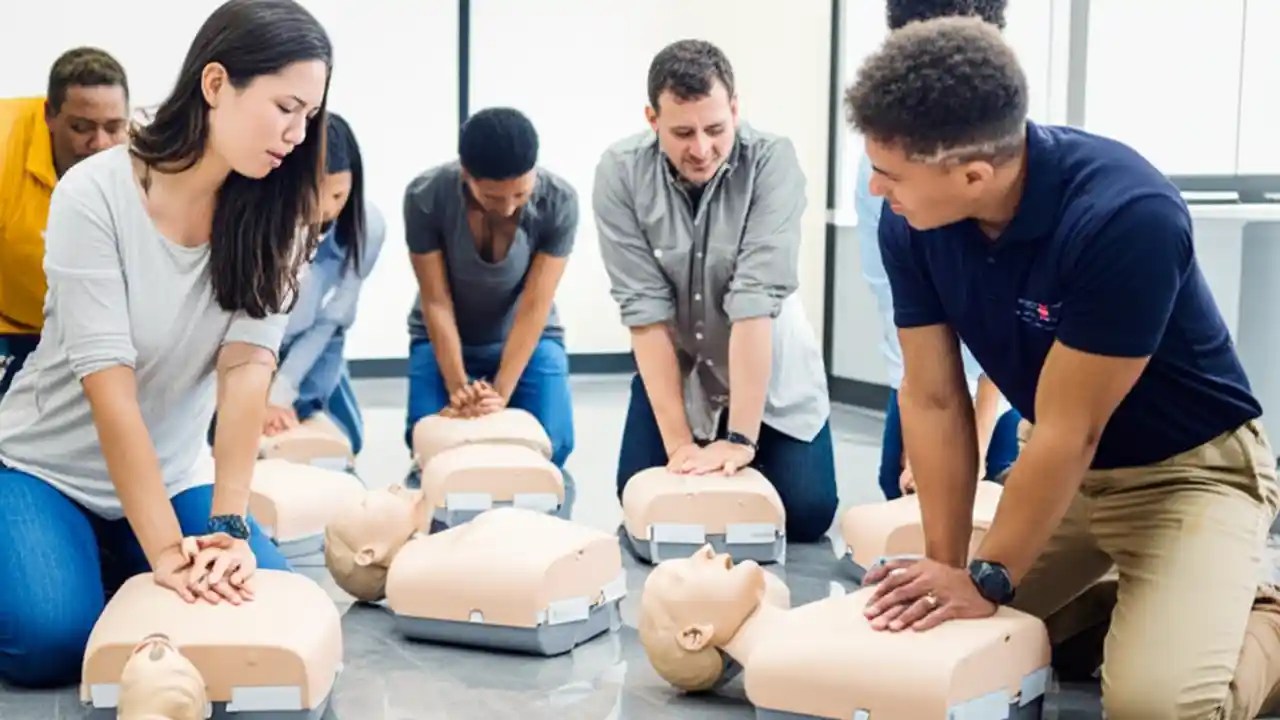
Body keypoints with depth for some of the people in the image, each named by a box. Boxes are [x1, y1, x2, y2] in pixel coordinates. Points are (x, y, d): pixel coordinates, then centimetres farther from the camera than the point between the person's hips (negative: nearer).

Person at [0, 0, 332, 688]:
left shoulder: (273, 214, -8)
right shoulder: (94, 194, -21)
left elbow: (247, 368, -19)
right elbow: (110, 387, -26)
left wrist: (228, 526, -29)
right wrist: (168, 550, -32)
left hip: (172, 479, 4)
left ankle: (120, 570, 11)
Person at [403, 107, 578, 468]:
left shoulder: (559, 201, -25)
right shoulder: (425, 197, -26)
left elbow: (534, 307, -23)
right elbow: (436, 303, -19)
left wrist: (501, 393, -29)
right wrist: (457, 386, -26)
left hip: (528, 339, 0)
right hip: (443, 340, 0)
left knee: (551, 445, -19)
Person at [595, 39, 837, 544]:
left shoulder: (772, 161, -25)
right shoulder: (619, 172, -20)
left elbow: (756, 302, -30)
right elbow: (644, 309, -21)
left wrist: (741, 438, -33)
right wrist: (677, 440, -25)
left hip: (770, 370, -1)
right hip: (672, 368, 2)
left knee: (805, 514, -11)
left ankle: (744, 469, 23)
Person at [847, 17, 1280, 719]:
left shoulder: (1126, 216, -33)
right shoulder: (909, 225, -15)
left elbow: (1067, 429, -27)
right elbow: (933, 400, -9)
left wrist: (986, 579, -20)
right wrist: (946, 562, -11)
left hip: (1186, 467, -6)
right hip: (1059, 466, 6)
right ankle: (1112, 607, 17)